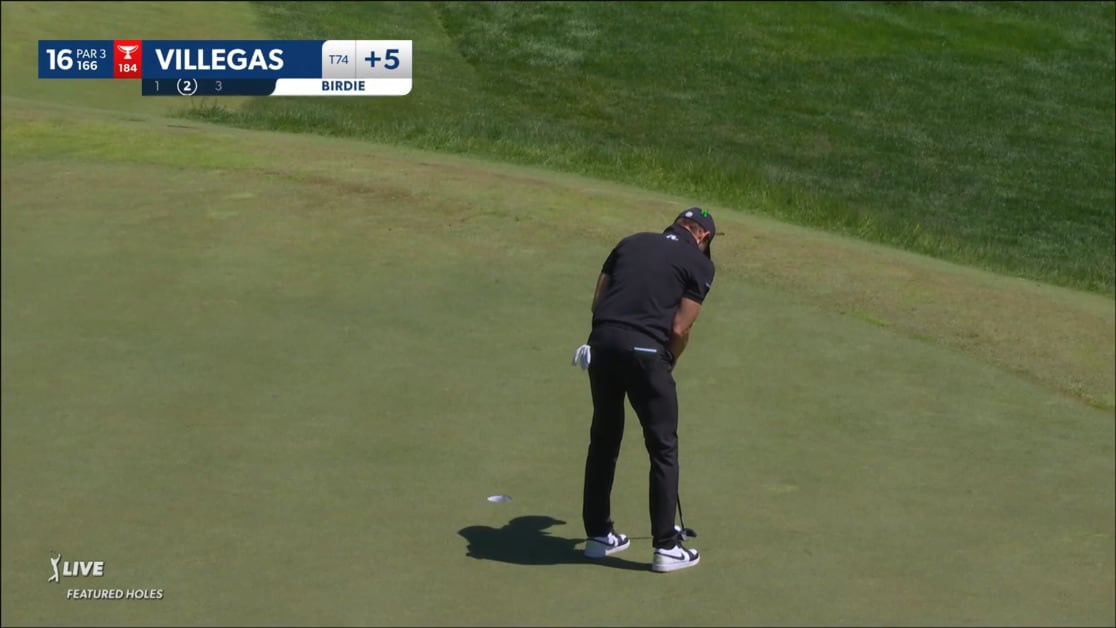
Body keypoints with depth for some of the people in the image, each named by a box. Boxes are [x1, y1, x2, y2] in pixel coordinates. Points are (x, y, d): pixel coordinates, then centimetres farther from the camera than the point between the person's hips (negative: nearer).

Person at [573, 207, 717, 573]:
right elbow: (680, 329, 0)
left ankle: (598, 534, 25)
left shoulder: (632, 242, 21)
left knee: (603, 439, 18)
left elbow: (598, 299, 16)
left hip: (602, 341, 5)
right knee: (663, 447, 6)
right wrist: (668, 366, 15)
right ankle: (665, 546, 8)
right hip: (645, 350, -5)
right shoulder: (700, 263, 8)